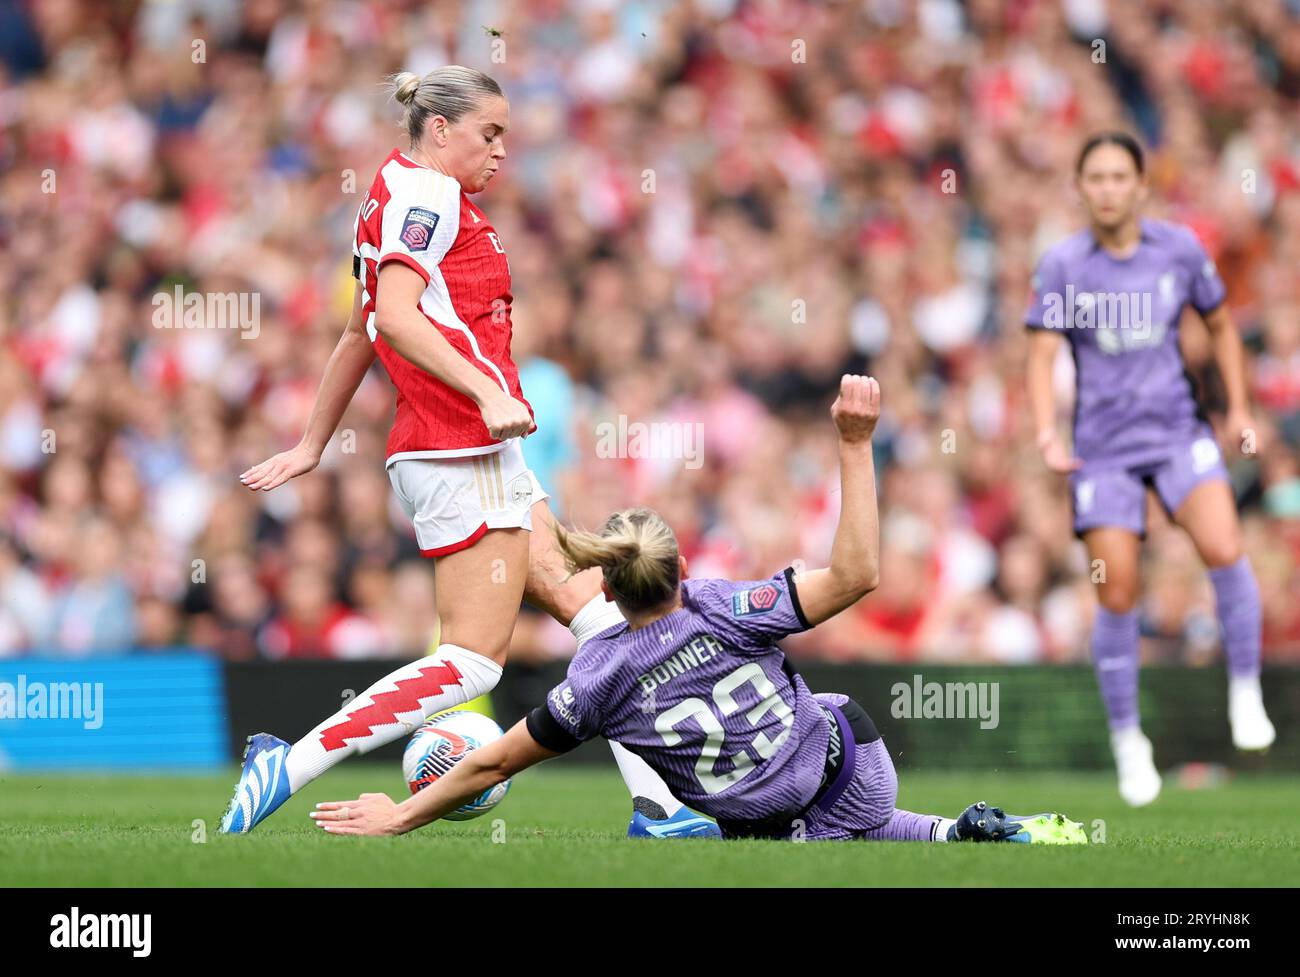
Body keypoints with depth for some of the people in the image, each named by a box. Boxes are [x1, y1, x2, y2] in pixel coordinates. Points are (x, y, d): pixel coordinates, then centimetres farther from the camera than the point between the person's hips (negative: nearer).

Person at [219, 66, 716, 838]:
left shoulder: (402, 195, 21)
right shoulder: (427, 192, -8)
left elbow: (361, 333, 27)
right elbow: (395, 315, -22)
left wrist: (313, 445, 31)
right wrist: (490, 392, -29)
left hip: (479, 453, 11)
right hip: (464, 451, -11)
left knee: (594, 612, 8)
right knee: (473, 659, -12)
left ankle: (658, 807, 5)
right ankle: (287, 767, -15)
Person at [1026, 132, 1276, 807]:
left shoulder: (1179, 249, 0)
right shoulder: (1062, 266, -5)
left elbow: (1220, 325, 14)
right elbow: (1042, 356, -8)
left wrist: (1239, 408, 8)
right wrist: (1046, 434, -24)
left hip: (1178, 428, 1)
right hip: (1104, 446, -1)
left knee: (1223, 550, -24)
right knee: (1117, 596, -4)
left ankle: (1245, 693, -7)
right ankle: (1127, 739, 13)